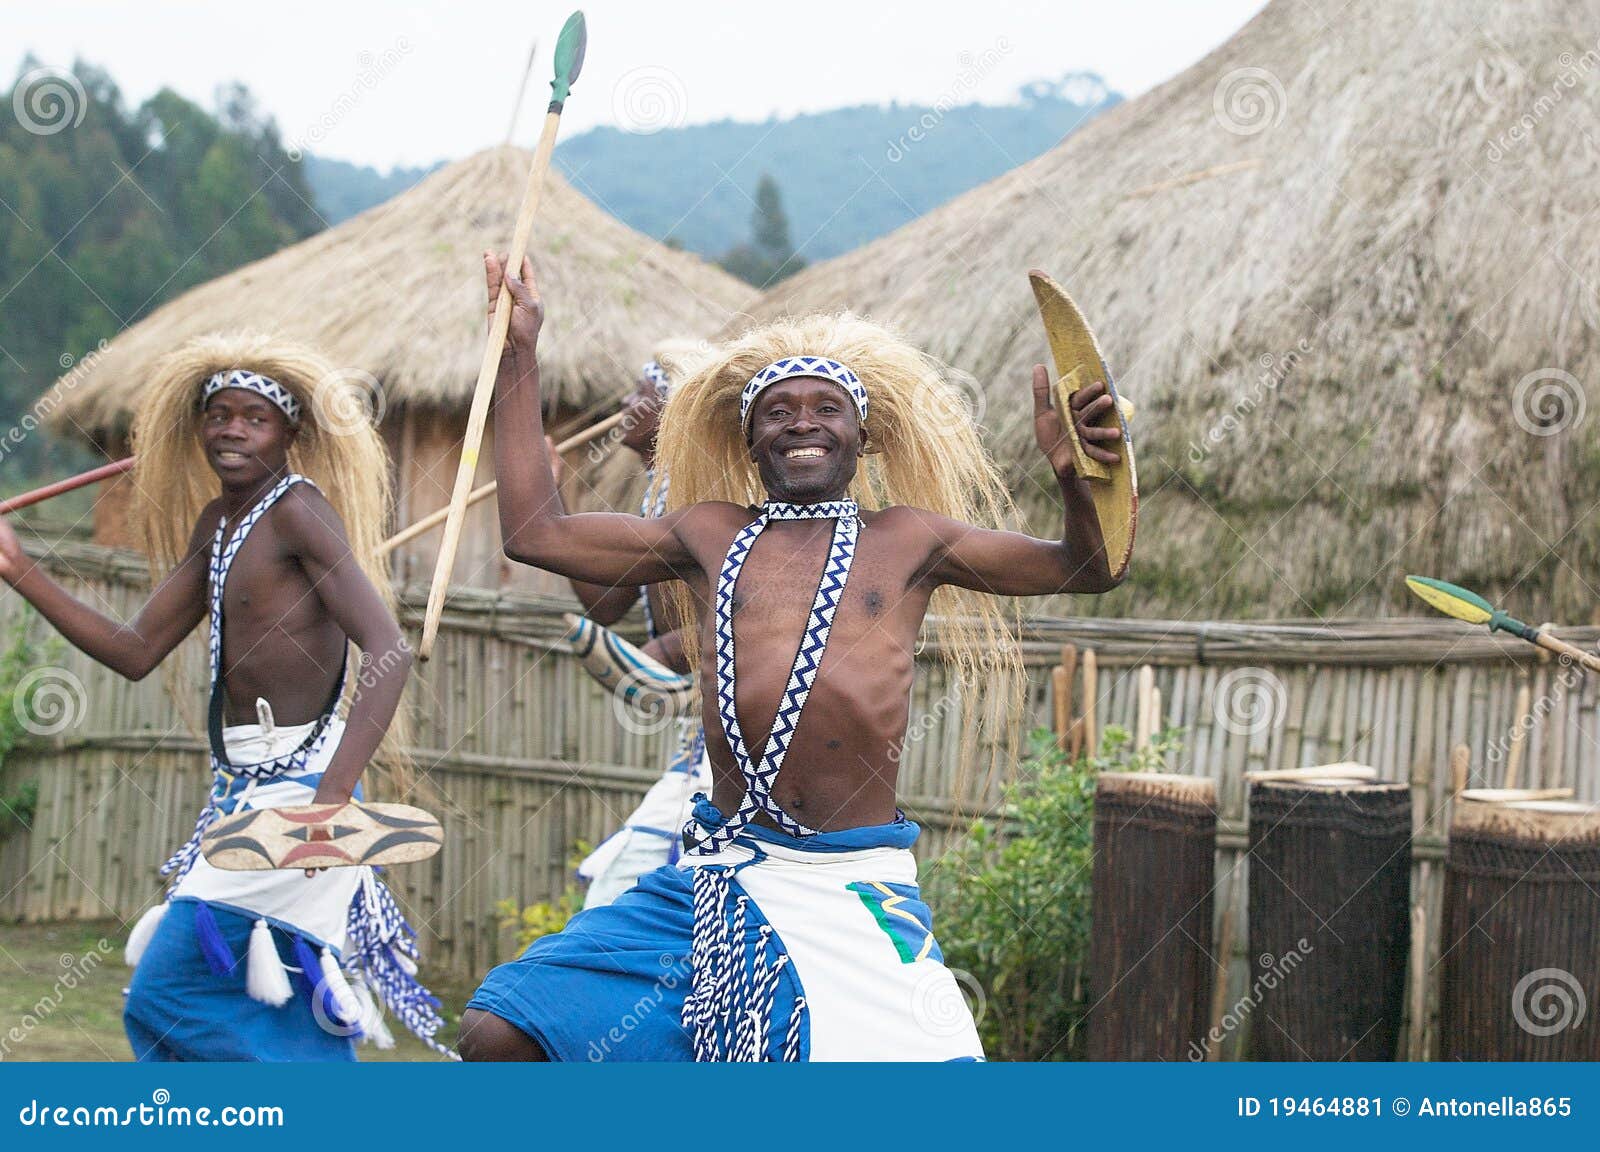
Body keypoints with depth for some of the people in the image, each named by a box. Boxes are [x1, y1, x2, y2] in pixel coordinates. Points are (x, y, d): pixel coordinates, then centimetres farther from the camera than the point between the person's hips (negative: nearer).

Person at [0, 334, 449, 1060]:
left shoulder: (296, 509, -14)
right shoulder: (216, 523, 13)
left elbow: (388, 652, -24)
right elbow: (136, 652, 14)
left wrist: (332, 795, -33)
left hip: (292, 783, -9)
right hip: (244, 786, 9)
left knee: (172, 993, -7)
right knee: (281, 1005, 14)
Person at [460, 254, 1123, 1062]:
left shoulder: (908, 540, 10)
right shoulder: (710, 536, 14)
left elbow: (1086, 567, 9)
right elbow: (535, 531, 17)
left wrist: (1073, 478, -13)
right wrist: (520, 360, 20)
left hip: (856, 890, -2)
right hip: (717, 878, 2)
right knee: (499, 1037, -5)